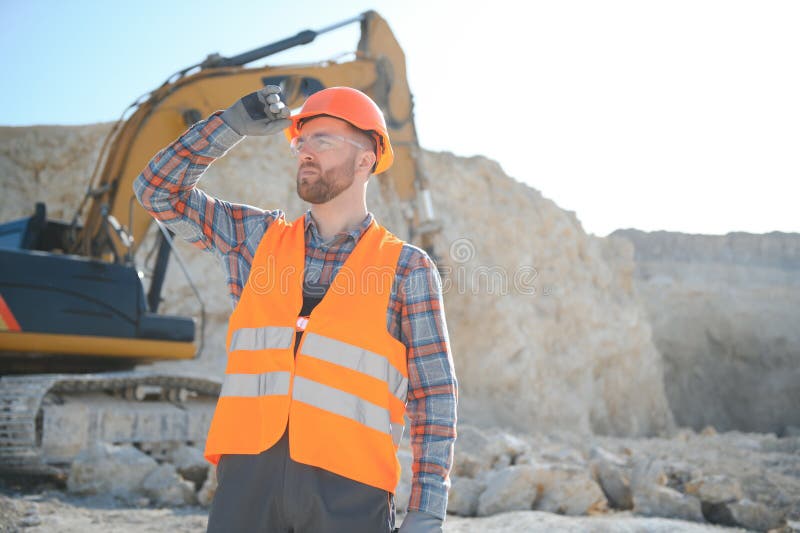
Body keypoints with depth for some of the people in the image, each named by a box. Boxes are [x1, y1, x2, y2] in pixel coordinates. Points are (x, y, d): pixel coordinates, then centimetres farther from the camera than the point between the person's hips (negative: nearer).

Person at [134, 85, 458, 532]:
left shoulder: (407, 268, 5)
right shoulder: (259, 237, 16)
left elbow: (435, 398, 3)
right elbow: (158, 190, 17)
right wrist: (233, 124, 6)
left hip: (347, 486, -2)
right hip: (248, 475, 3)